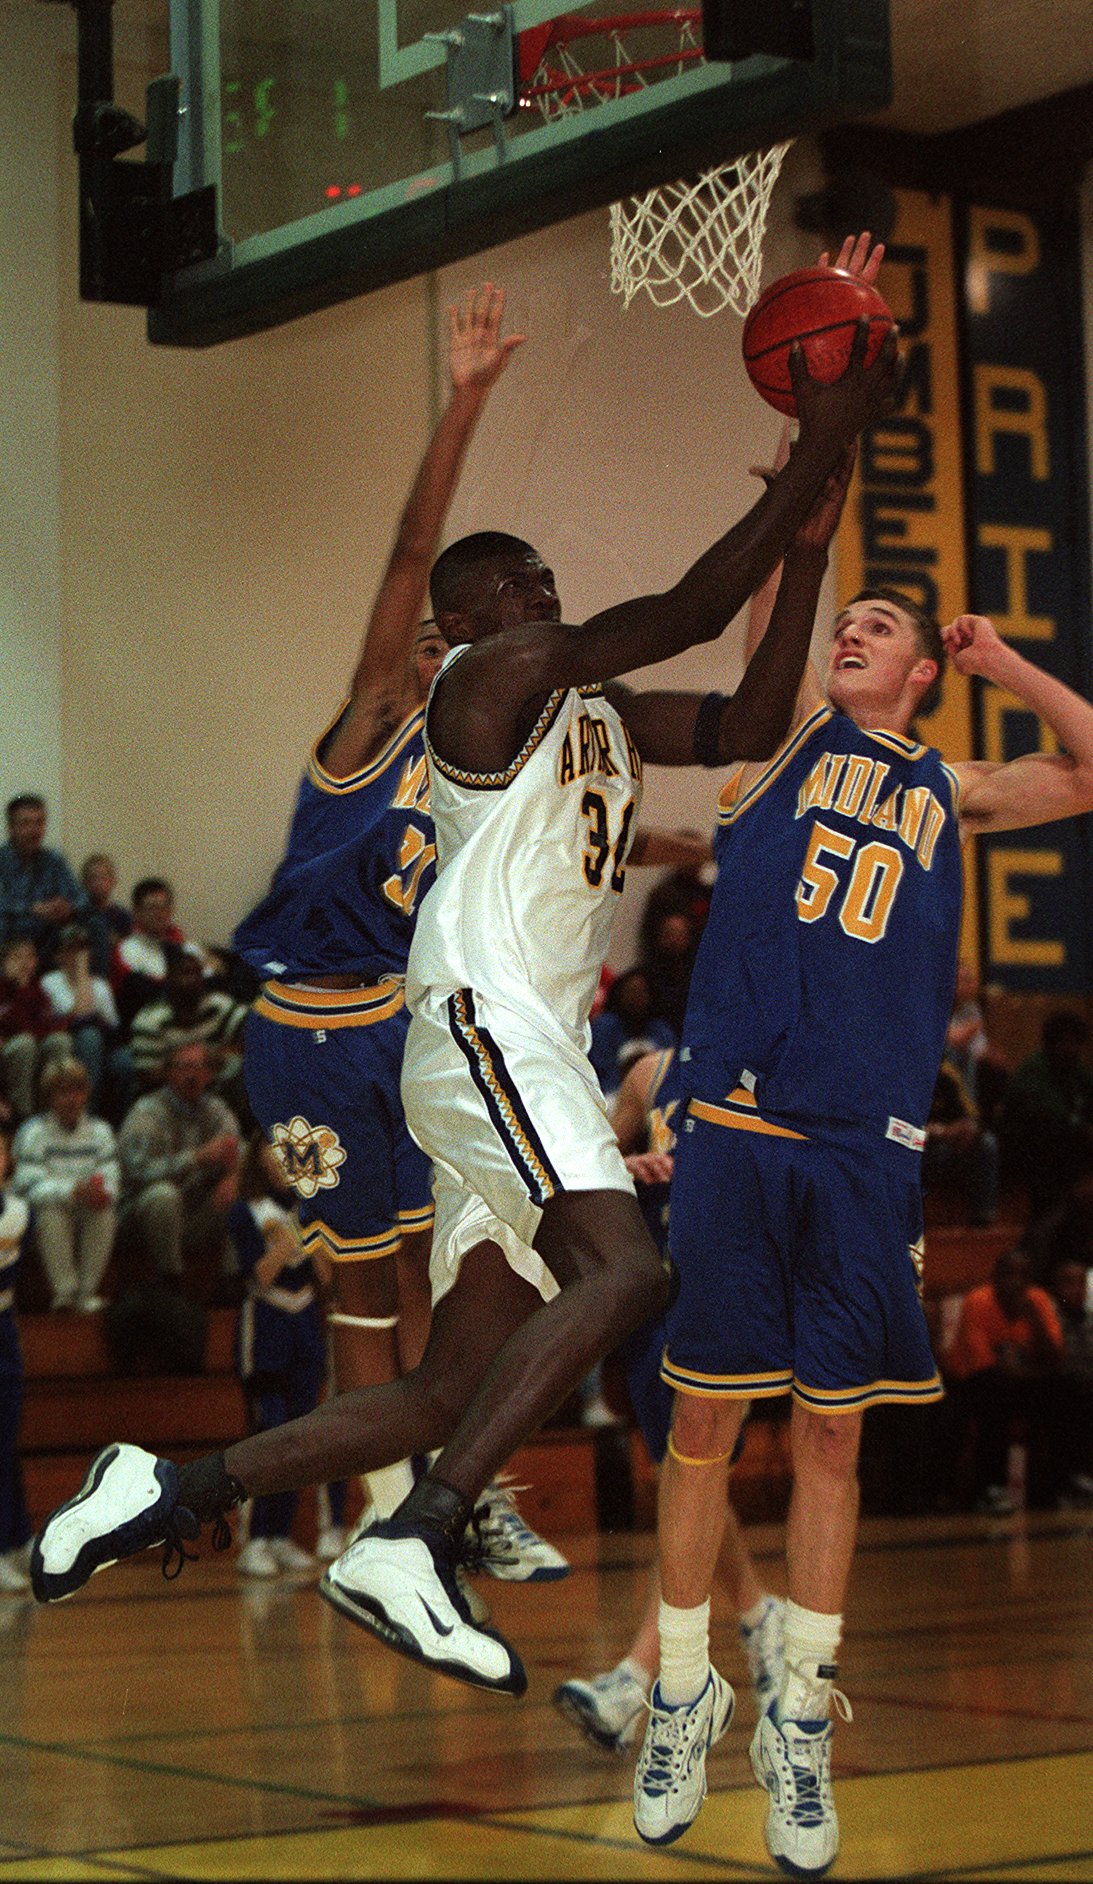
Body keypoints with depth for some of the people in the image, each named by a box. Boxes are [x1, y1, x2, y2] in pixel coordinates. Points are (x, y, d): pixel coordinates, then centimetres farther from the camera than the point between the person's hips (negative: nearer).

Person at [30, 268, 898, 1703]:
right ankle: (411, 1546, -35)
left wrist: (809, 543, 10)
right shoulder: (493, 674, -2)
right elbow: (684, 614, -11)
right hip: (483, 1023, -10)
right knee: (626, 1269, -29)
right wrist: (815, 455, -8)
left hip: (532, 1052, 10)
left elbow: (745, 727, 17)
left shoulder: (599, 710, 25)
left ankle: (172, 1491, 8)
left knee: (455, 1396, 5)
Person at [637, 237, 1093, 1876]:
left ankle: (801, 1719, 14)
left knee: (831, 1435, 5)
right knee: (706, 1420, 3)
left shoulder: (954, 794, 15)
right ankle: (683, 1696, 15)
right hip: (736, 1128, -1)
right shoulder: (787, 735, 11)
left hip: (869, 1149, 1)